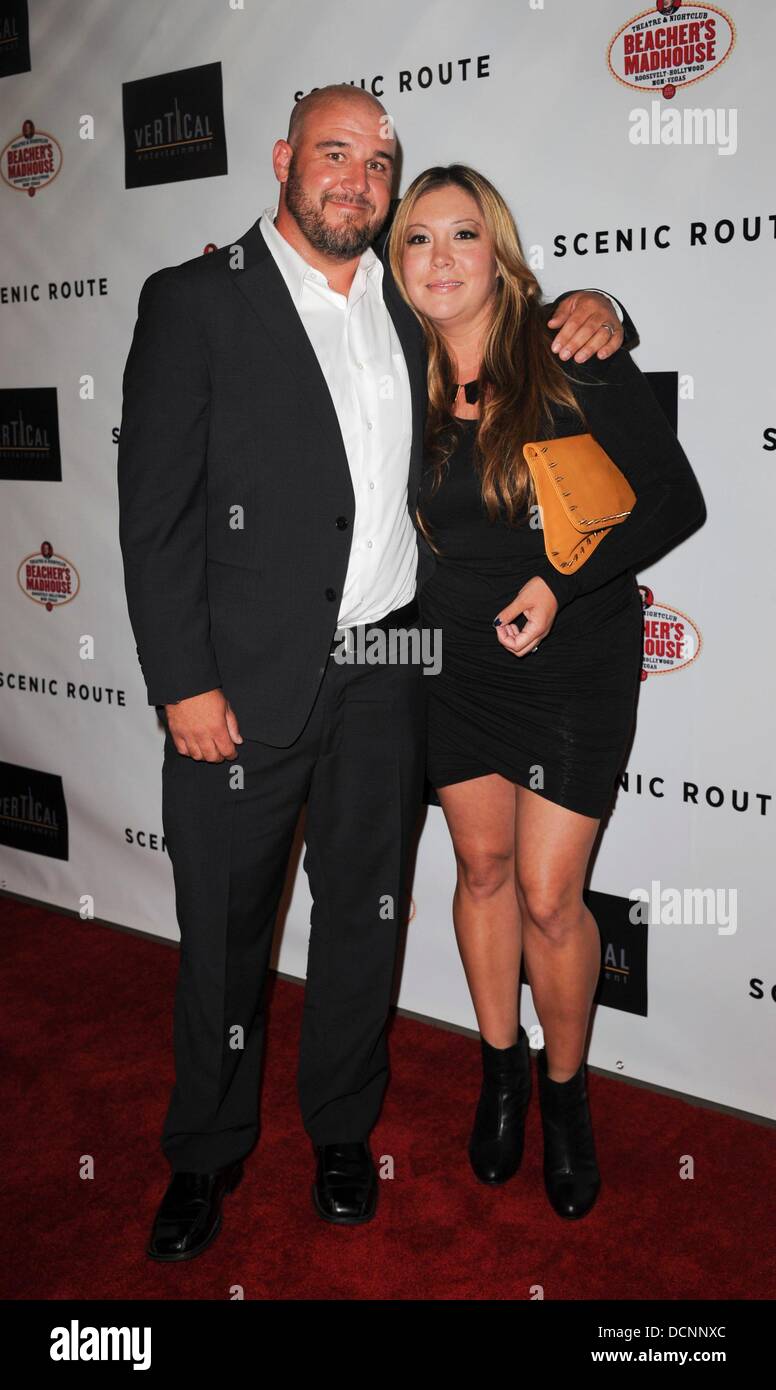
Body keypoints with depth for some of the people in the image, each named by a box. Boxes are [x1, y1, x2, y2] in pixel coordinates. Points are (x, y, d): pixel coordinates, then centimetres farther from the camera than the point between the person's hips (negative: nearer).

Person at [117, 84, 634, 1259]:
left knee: (365, 911, 15)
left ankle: (343, 1129, 37)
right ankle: (207, 1152, 31)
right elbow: (155, 509, -7)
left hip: (385, 675, 4)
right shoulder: (194, 301, -2)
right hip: (247, 678, -3)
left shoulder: (412, 308, 11)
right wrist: (184, 682, -13)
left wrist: (591, 310, 3)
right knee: (224, 926, 9)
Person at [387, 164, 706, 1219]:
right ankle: (501, 1068, 34)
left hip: (575, 661, -3)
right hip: (456, 659, 4)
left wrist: (561, 583, -20)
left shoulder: (576, 358, -11)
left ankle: (565, 1088, 25)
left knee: (548, 894, -2)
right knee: (483, 868, 13)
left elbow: (676, 501, -9)